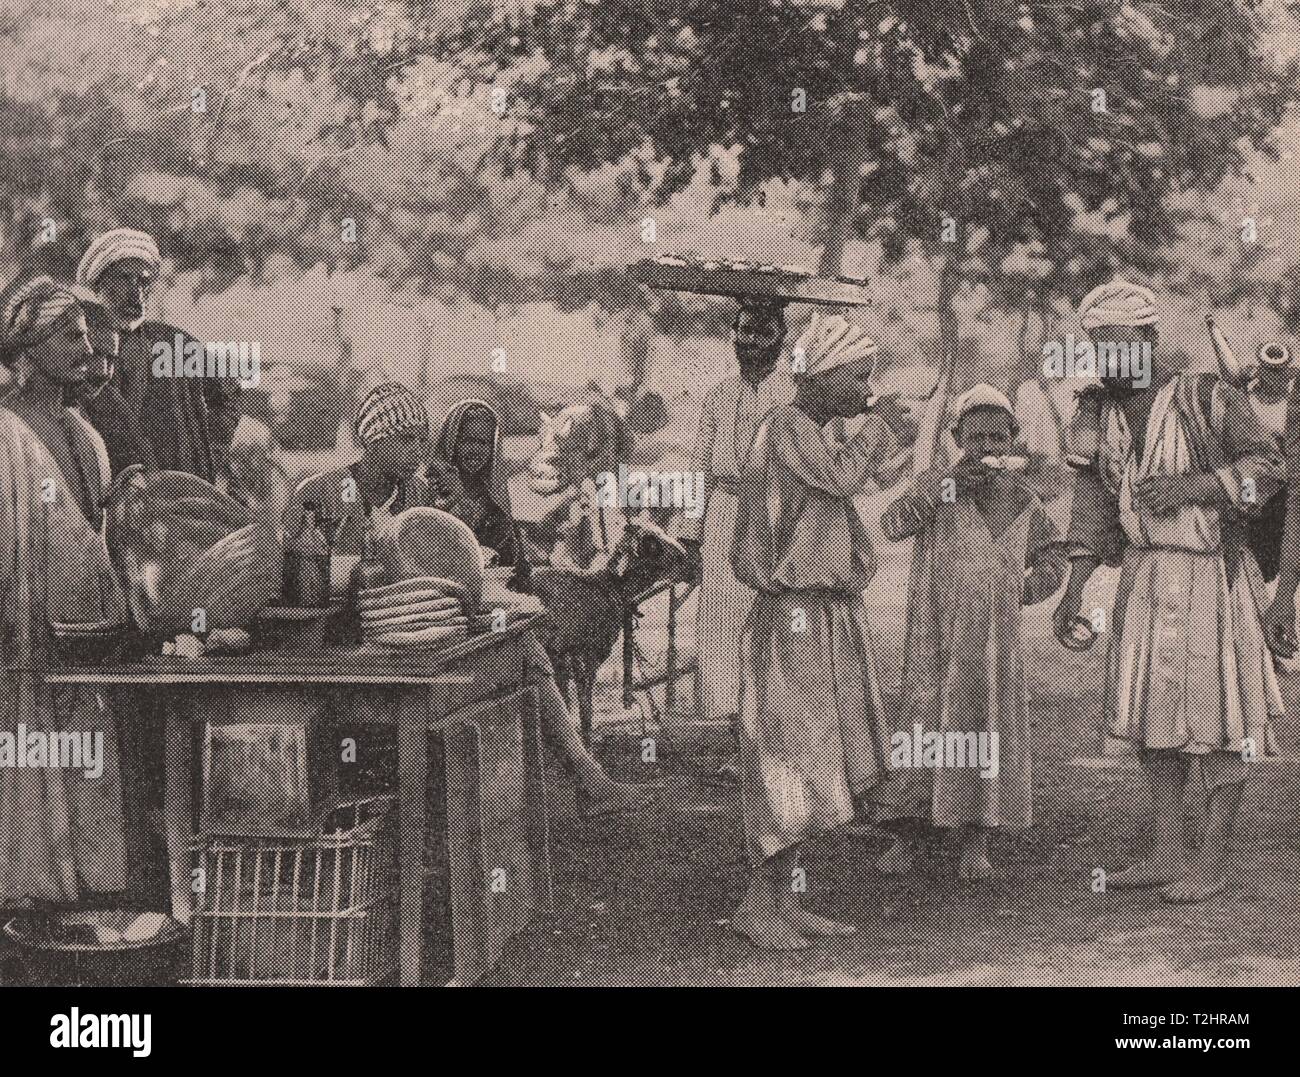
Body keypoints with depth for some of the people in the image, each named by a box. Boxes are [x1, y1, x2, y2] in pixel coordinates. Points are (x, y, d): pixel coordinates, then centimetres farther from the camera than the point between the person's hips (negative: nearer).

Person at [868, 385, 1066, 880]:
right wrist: (945, 484, -27)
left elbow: (1050, 565, 18)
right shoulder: (934, 482, 0)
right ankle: (905, 837, 7)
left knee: (986, 730, 2)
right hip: (935, 632, -3)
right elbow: (895, 524, -17)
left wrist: (1018, 592, 1)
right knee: (922, 725, -4)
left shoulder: (1022, 499, 9)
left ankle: (975, 845, 10)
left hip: (995, 635, 3)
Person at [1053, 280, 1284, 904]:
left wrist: (1191, 485, -24)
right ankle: (1166, 856, 19)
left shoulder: (1207, 399, -10)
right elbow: (1093, 502, 10)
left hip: (1210, 576, -6)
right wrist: (1074, 589, 6)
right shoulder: (1102, 413, 7)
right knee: (1152, 712, 9)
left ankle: (1213, 864, 7)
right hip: (1143, 576, 6)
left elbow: (1265, 467, -11)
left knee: (1217, 716, -1)